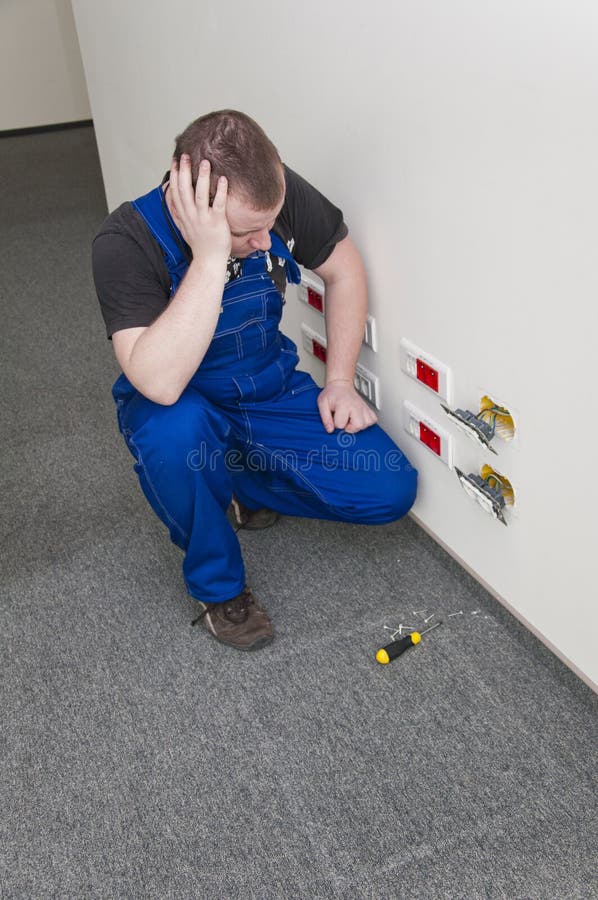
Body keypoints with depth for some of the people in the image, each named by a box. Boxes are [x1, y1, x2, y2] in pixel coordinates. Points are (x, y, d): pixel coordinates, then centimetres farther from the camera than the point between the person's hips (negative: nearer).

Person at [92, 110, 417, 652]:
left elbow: (344, 269, -1)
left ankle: (241, 485, 13)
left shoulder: (279, 193, -19)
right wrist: (210, 257, -46)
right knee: (174, 429, -41)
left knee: (392, 491, -11)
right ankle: (218, 587, -12)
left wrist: (339, 381, -6)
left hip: (272, 389, 4)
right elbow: (159, 384, -42)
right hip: (180, 405, -3)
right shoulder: (126, 243, -30)